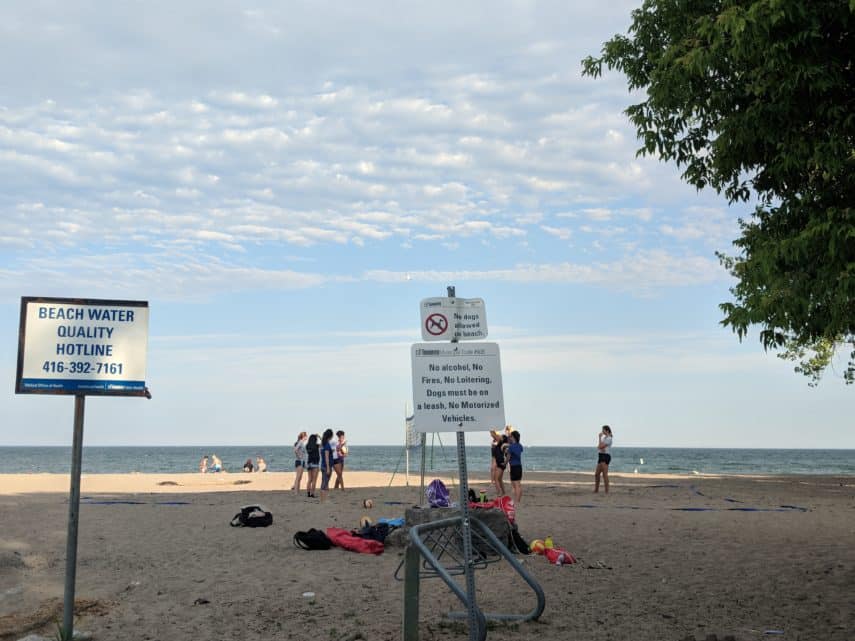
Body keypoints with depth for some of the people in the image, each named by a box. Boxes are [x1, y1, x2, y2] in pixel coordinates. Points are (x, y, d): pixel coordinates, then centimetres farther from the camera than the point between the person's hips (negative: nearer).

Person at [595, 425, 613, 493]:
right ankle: (596, 490, 21)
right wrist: (601, 448, -11)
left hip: (605, 456, -10)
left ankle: (607, 491, -11)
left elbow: (600, 446, -16)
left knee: (604, 474, -12)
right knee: (596, 474, 12)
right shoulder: (604, 438, 20)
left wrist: (599, 438, -7)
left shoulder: (609, 438, -9)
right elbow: (598, 447, 12)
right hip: (601, 456, 10)